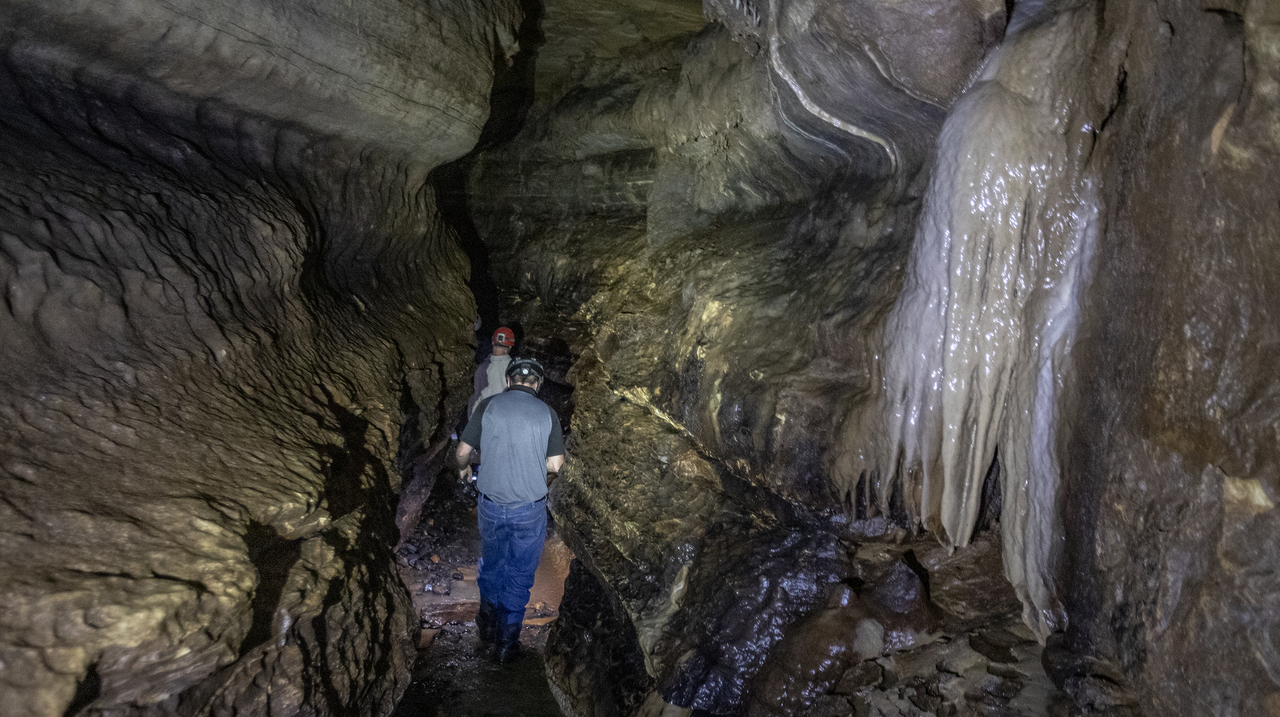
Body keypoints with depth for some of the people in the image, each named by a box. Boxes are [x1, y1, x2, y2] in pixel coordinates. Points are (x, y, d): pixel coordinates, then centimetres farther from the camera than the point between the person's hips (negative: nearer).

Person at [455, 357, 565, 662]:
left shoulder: (488, 406, -4)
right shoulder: (546, 413, -4)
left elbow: (463, 451, 0)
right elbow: (555, 465, -4)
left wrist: (463, 468, 22)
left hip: (491, 504, 2)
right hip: (530, 509, -1)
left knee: (492, 565, 24)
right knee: (519, 575, 13)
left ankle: (488, 625, 40)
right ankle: (506, 643, 20)